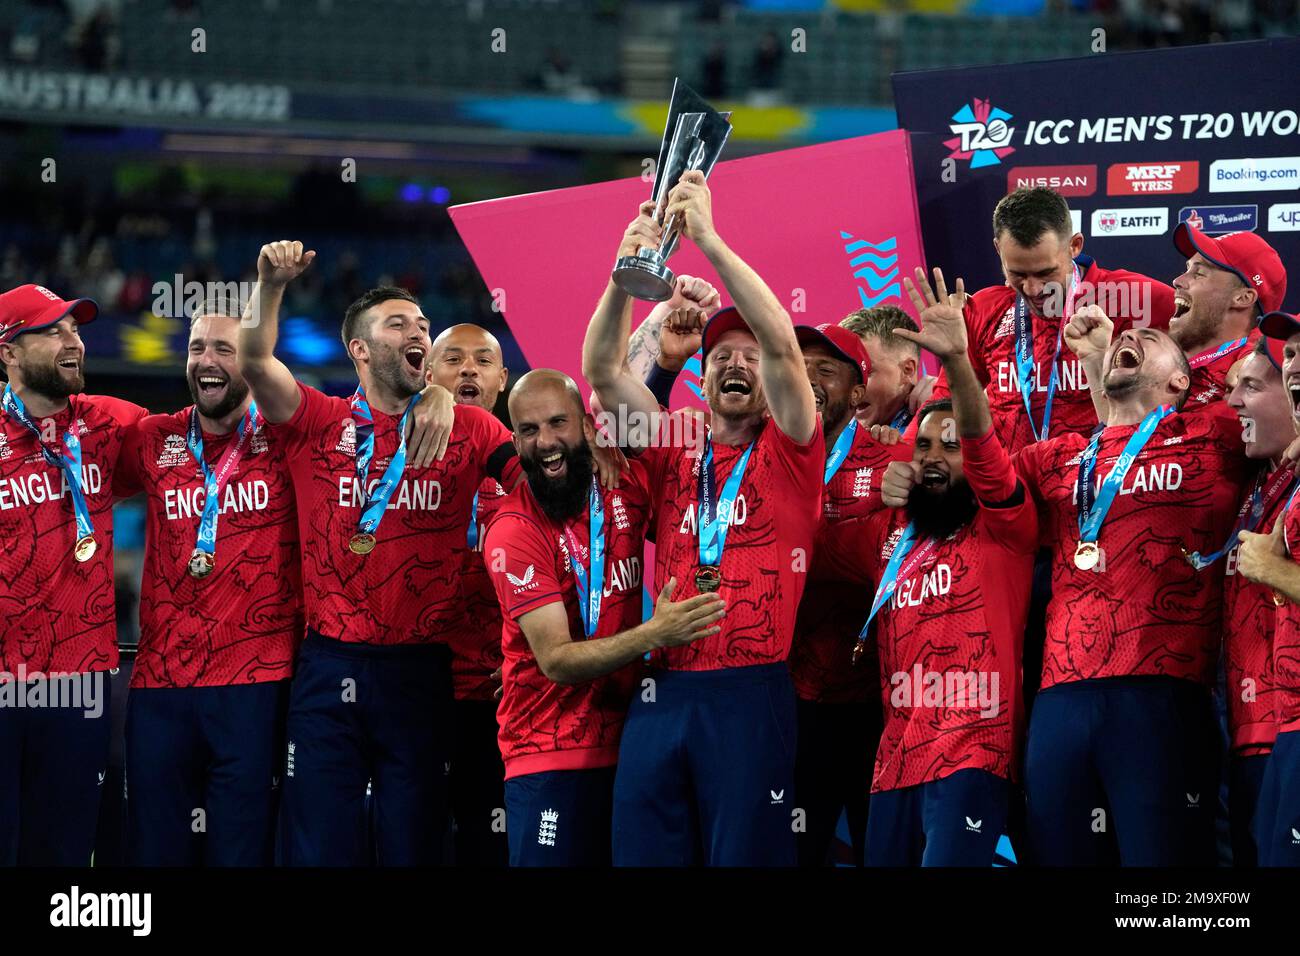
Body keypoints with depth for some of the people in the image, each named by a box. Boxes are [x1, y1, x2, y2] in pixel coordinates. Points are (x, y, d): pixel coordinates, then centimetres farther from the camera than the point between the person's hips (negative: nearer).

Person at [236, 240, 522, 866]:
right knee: (322, 844, 0)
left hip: (422, 670, 1)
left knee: (414, 844, 7)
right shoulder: (320, 423, 4)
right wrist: (270, 286, -21)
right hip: (331, 667, -1)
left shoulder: (467, 430, 6)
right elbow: (254, 362, -8)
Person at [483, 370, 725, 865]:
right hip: (551, 758, -5)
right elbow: (556, 661, -20)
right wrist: (654, 635, -33)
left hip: (627, 739, 5)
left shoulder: (625, 485, 1)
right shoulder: (513, 531, -14)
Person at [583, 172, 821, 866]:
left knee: (745, 856, -2)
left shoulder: (789, 454, 6)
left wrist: (708, 239, -12)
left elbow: (782, 343, -8)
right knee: (643, 856, 2)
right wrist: (627, 269, -8)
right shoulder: (674, 457, 15)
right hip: (662, 694, 3)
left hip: (750, 695, -3)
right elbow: (602, 370, 7)